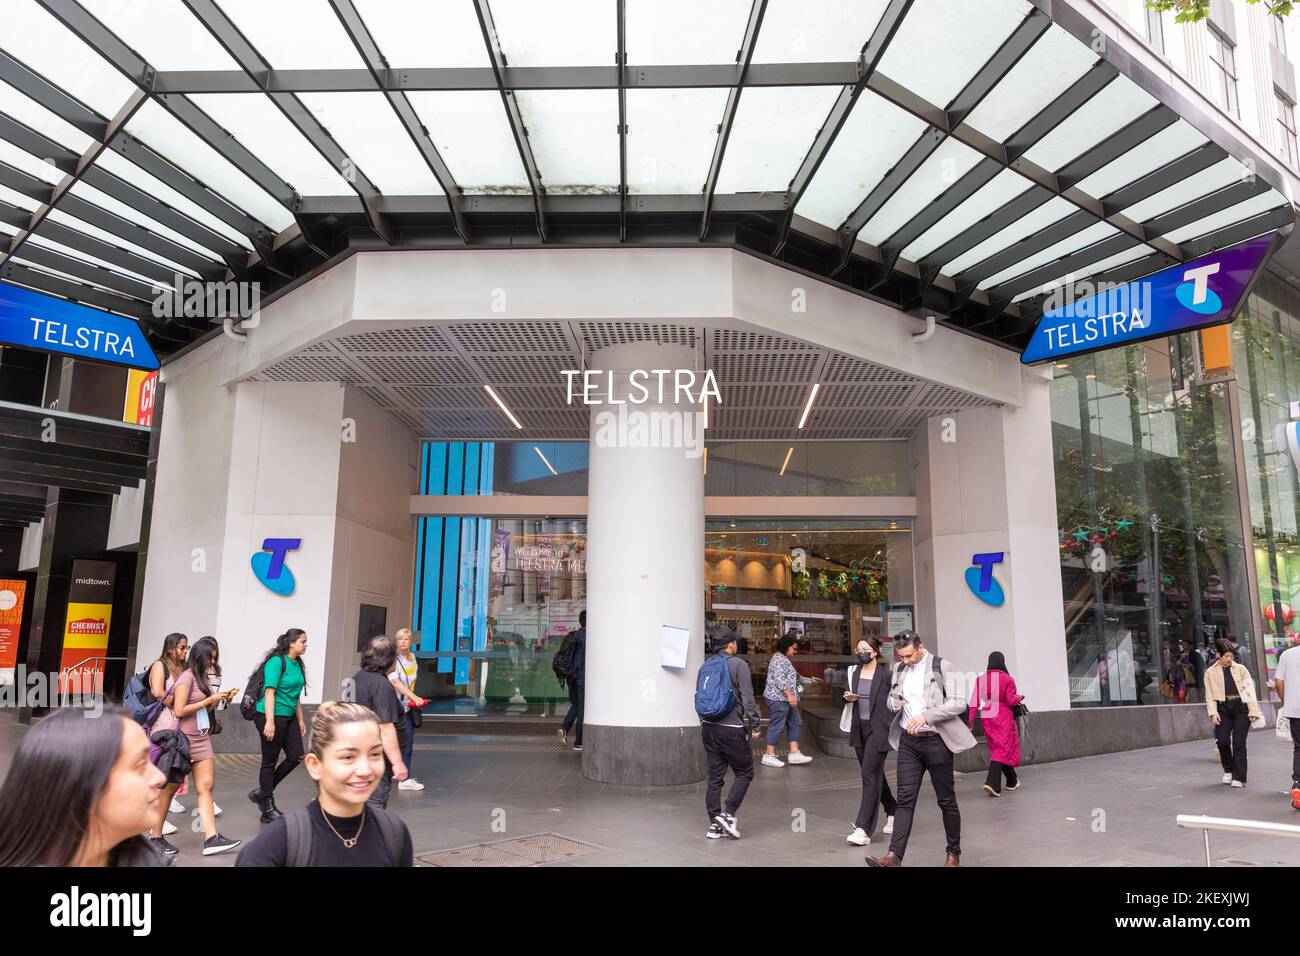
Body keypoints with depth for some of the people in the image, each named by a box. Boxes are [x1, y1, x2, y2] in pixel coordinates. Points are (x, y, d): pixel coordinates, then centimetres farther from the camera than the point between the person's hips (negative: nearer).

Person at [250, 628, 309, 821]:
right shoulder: (277, 661, -15)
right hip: (272, 716, -9)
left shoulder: (297, 663, 10)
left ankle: (262, 792, 23)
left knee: (296, 756, 8)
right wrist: (269, 722, -25)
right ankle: (268, 809, 13)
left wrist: (300, 720, 20)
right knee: (270, 761, 2)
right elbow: (269, 692, -20)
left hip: (289, 717, 9)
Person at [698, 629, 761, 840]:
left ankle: (714, 825, 10)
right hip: (731, 728, -6)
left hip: (709, 728, 6)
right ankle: (729, 814, -2)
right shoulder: (738, 665, -8)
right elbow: (748, 698, -12)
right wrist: (755, 725, -6)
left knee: (715, 776, 9)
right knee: (744, 772, 8)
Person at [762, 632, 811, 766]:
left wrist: (793, 697, 24)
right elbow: (779, 679, -23)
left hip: (786, 699, 11)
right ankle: (769, 756, 1)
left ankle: (794, 753, 11)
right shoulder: (779, 658, -15)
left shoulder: (784, 659, 18)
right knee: (776, 726, -5)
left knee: (794, 724, 10)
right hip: (778, 698, -11)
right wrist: (790, 695, -24)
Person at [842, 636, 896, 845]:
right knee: (875, 774, 17)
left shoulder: (885, 675, -8)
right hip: (859, 729, 6)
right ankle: (892, 811, 38)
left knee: (870, 776, -9)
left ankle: (863, 829, -8)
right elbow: (848, 697, 17)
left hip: (878, 730, -6)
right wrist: (848, 698, -5)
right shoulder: (853, 671, 8)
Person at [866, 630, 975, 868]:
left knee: (946, 799, 8)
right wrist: (894, 703, -3)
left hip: (936, 741, -4)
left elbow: (959, 703, -14)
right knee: (905, 799, -1)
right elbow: (891, 698, 22)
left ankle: (954, 853, 24)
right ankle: (894, 856, -6)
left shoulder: (942, 667, -8)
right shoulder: (899, 670, 9)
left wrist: (926, 716, -23)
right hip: (908, 741, 4)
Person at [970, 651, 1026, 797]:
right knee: (1003, 749, -2)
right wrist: (1019, 697, 7)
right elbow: (1011, 700, -13)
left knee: (996, 748, 18)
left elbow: (975, 701, -3)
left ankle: (1012, 781, 32)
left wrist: (971, 718, -3)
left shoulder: (981, 679, 2)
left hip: (986, 717, 5)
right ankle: (991, 783, -17)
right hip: (1003, 717, -5)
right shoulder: (1007, 679, -10)